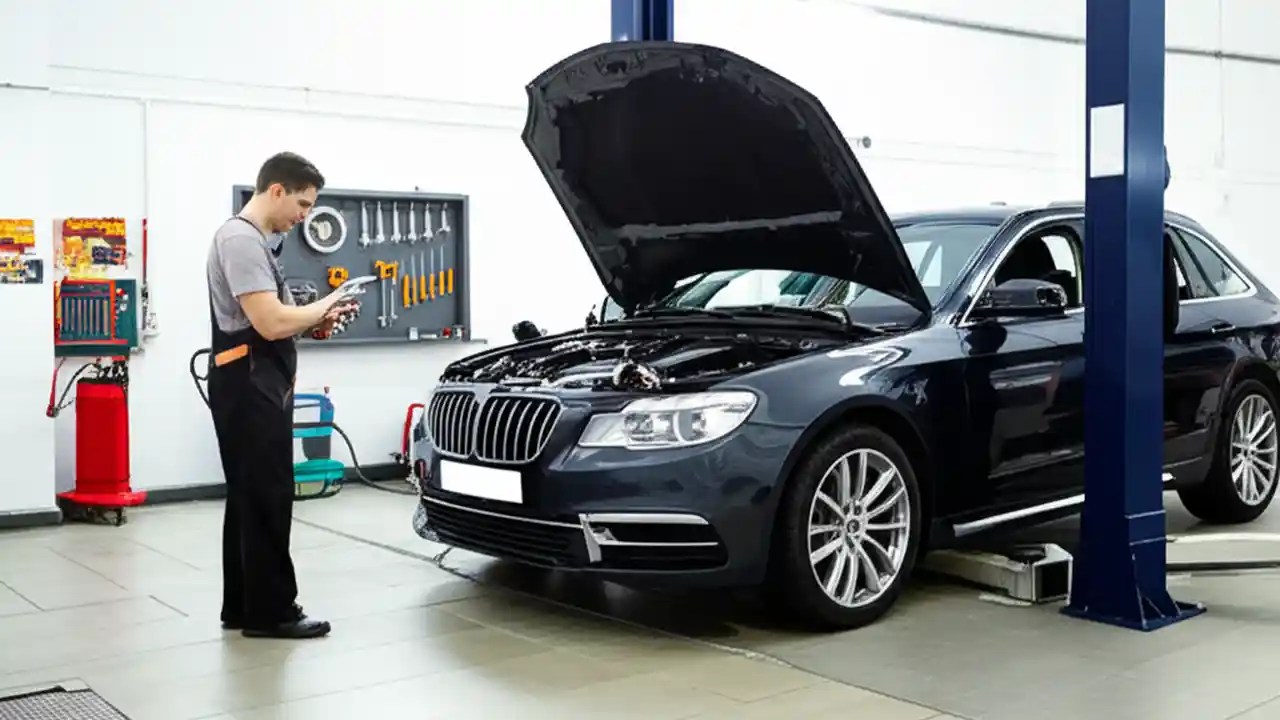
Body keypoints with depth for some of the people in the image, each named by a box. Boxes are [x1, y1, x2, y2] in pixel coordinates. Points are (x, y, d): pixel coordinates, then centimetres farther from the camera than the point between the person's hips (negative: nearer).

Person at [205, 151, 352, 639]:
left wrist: (314, 323, 8)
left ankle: (243, 607, 21)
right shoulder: (241, 239, -15)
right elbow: (270, 324, -24)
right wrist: (320, 308, -7)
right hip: (249, 389, -11)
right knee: (266, 501, -6)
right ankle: (270, 611, 1)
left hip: (259, 389, 11)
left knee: (250, 500, 14)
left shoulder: (253, 240, 19)